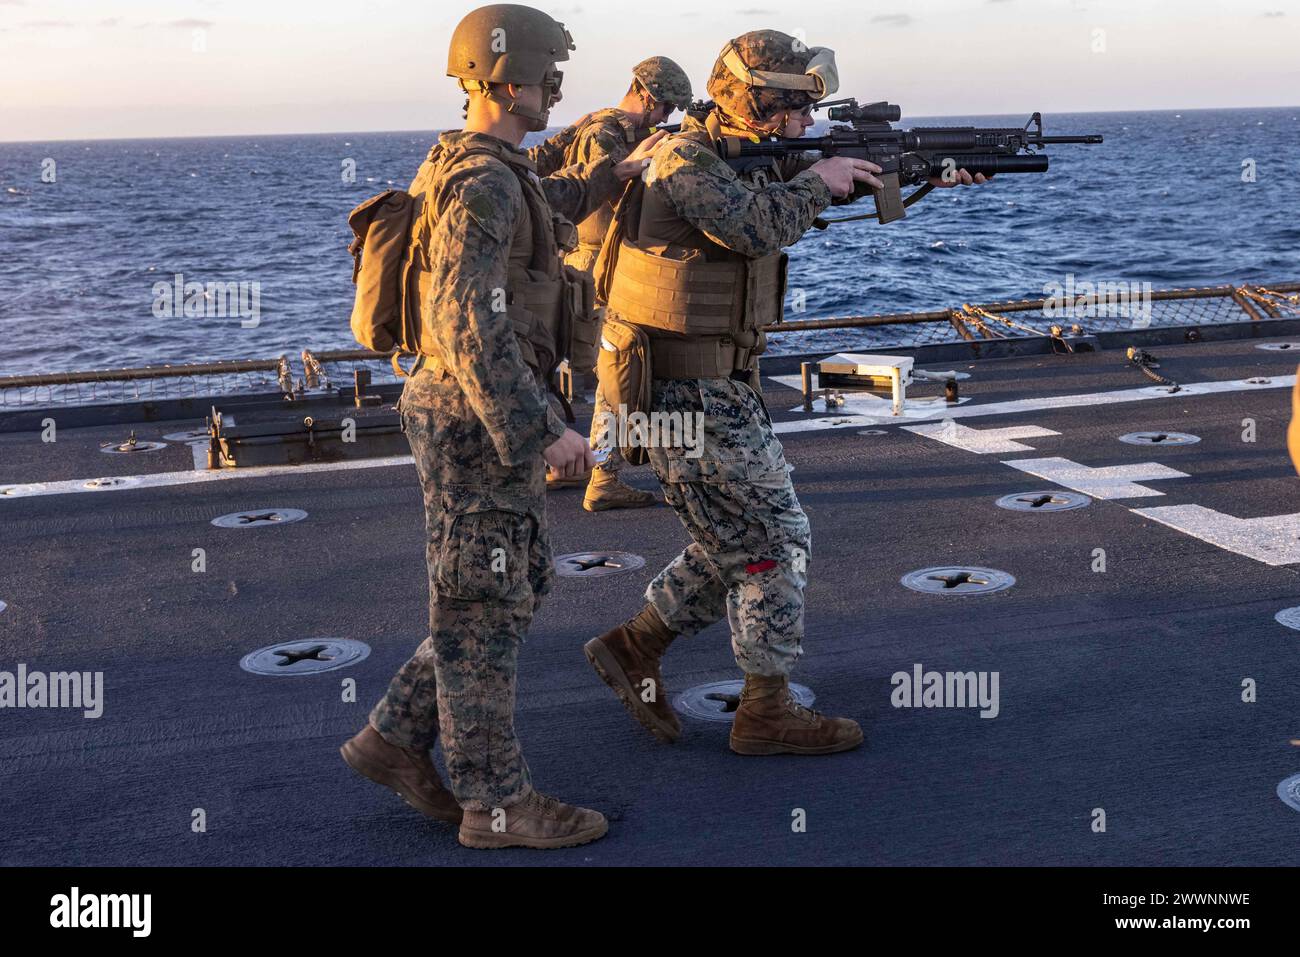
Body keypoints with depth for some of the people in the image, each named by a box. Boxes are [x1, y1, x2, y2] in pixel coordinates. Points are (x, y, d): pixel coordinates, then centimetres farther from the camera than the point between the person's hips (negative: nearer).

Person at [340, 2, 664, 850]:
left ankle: (396, 740, 23)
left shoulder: (481, 169, 12)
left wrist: (618, 172, 39)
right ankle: (497, 802, 14)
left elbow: (540, 214, 37)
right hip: (479, 427, -10)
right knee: (485, 609, 0)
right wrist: (542, 430, -25)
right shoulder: (483, 185, -20)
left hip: (494, 421, 10)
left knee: (522, 583, 18)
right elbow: (471, 327, -26)